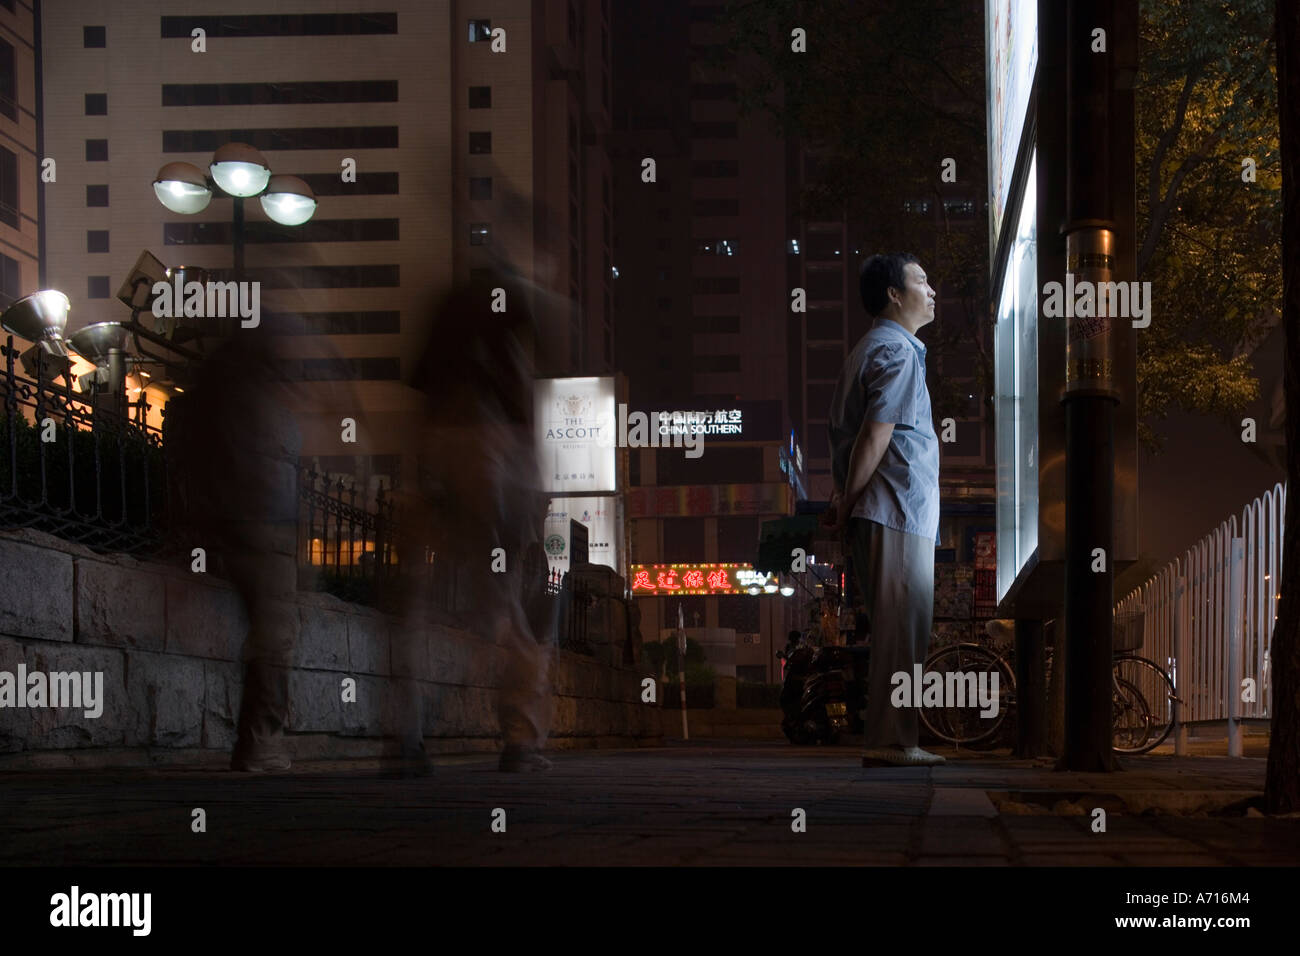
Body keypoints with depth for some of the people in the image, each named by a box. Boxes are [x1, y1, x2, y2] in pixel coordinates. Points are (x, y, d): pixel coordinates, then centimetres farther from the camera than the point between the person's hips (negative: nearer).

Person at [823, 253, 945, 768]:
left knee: (896, 628, 11)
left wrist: (843, 502, 14)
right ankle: (889, 741, -8)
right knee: (902, 629, -8)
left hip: (888, 513, 10)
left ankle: (887, 739, 12)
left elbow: (845, 432, 19)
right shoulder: (898, 352, -10)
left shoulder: (870, 350, 22)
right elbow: (874, 436, -17)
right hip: (899, 511, -10)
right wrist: (847, 505, -11)